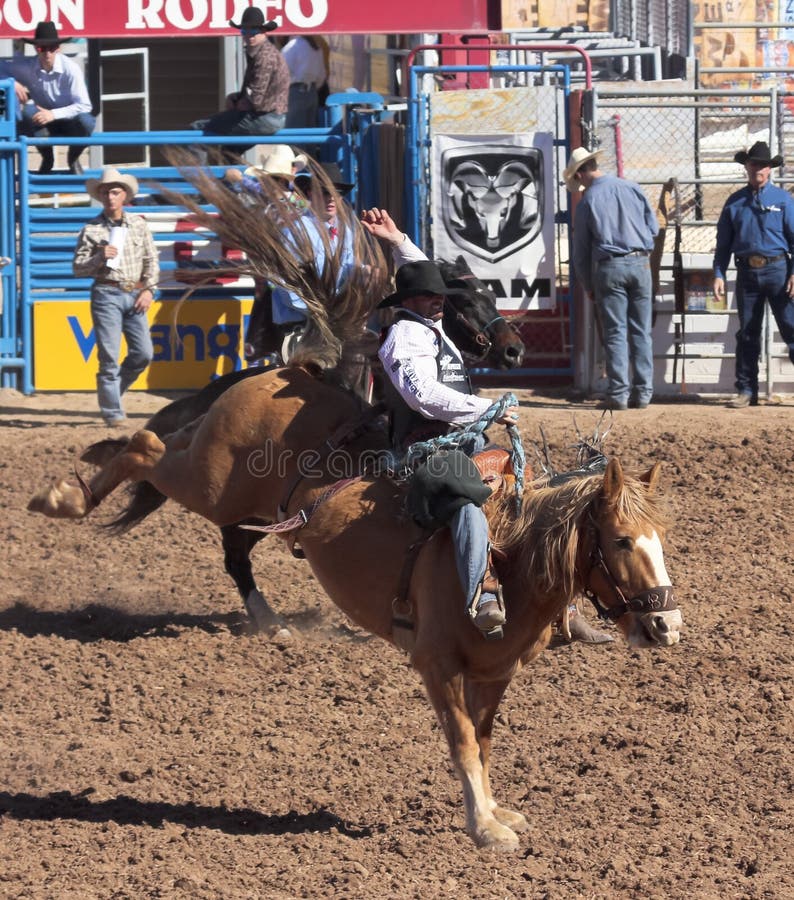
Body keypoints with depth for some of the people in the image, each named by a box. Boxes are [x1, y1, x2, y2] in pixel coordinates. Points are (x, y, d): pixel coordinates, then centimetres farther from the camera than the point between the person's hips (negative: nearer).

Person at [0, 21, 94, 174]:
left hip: (69, 120, -2)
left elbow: (84, 106, -21)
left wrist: (54, 114, -33)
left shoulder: (71, 69, -19)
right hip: (43, 122, 2)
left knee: (85, 121, -36)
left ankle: (73, 158, -1)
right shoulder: (26, 66, -13)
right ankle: (47, 158, -5)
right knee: (26, 111, -31)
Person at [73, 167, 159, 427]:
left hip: (135, 295, 3)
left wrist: (149, 289, -2)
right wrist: (99, 258, -17)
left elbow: (151, 260, 10)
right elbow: (78, 268, 1)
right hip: (107, 294, -3)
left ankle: (113, 389, 24)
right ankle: (112, 412, -2)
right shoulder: (91, 230, 0)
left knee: (143, 353, 1)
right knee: (109, 356, -7)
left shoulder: (138, 225, 8)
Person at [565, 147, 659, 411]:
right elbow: (653, 227, 9)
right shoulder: (631, 188, 3)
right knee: (641, 332, 6)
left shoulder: (587, 202, 0)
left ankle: (619, 394, -2)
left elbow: (581, 250, 6)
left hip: (609, 267, -2)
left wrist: (588, 287, 16)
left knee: (615, 333, 1)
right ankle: (643, 393, 6)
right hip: (640, 263, 2)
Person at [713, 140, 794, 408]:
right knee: (747, 335, 6)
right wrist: (718, 274, 5)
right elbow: (723, 243, 14)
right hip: (747, 273, 3)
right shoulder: (735, 202, 12)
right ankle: (746, 390, 13)